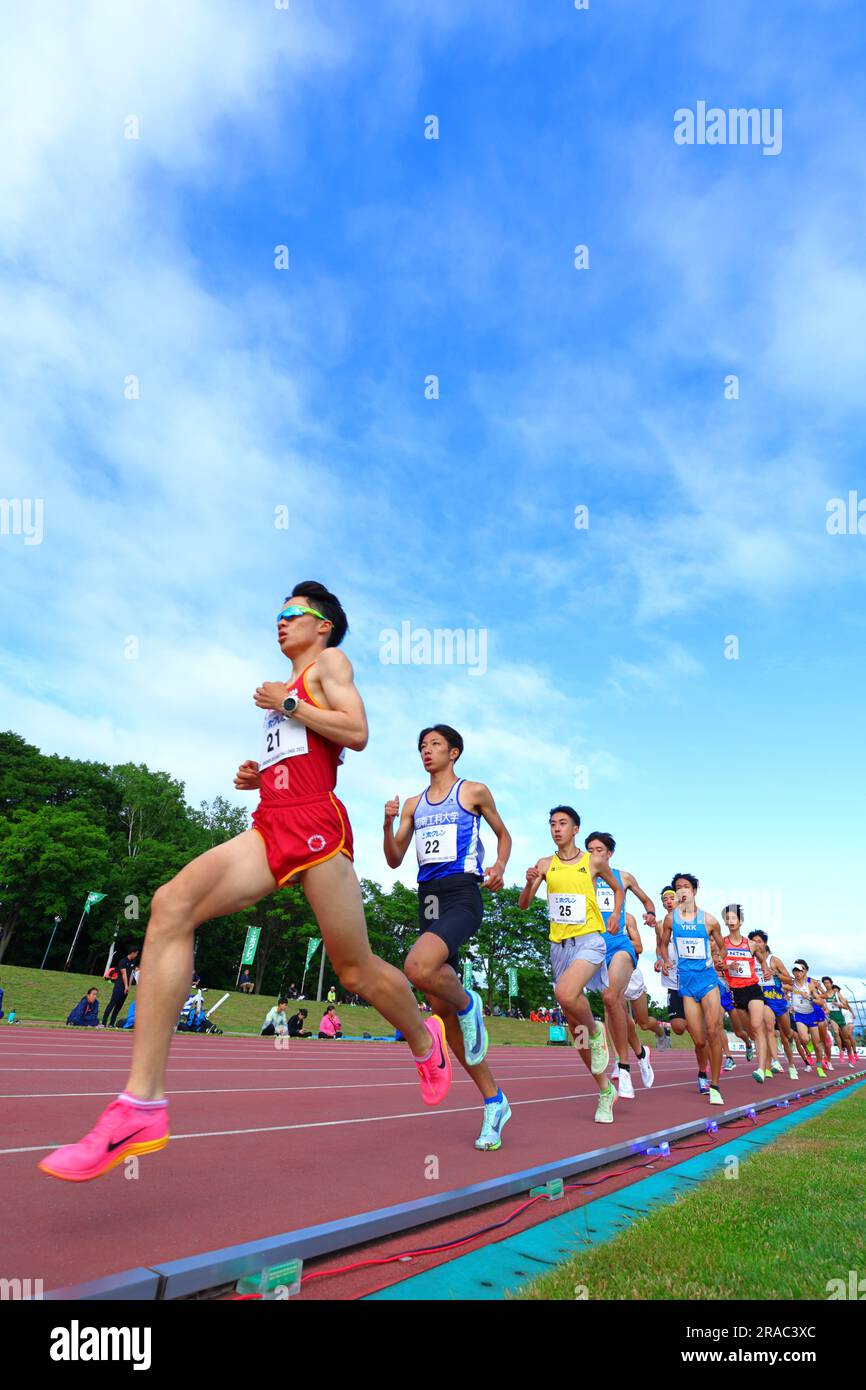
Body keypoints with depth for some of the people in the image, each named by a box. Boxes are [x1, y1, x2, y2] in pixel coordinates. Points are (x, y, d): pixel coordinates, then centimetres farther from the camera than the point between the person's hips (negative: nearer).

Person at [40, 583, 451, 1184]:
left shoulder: (330, 661, 7)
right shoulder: (289, 686, 28)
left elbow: (356, 733, -10)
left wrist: (286, 704, -5)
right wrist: (257, 775, 17)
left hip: (315, 823, -7)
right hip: (270, 825, 7)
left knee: (355, 969, 2)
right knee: (171, 906, -18)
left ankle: (425, 1039, 34)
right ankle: (142, 1103, -21)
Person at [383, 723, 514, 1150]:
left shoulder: (474, 792, 6)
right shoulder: (413, 804, 18)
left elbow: (503, 834, 17)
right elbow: (394, 860, 16)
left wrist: (499, 866, -3)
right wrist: (389, 824, -1)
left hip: (462, 895, -6)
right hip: (427, 898, 6)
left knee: (418, 967, -33)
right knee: (440, 1009, 4)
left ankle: (468, 1005, 0)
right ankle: (494, 1102, 17)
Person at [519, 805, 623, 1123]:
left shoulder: (593, 862, 0)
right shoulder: (545, 864, 5)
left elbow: (618, 888, 19)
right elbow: (523, 904, 2)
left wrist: (616, 915, 4)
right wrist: (529, 882, -17)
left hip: (589, 941, -4)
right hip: (559, 945, 4)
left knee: (565, 993, -33)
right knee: (574, 1024, 9)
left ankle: (595, 1031, -1)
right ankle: (605, 1089, 26)